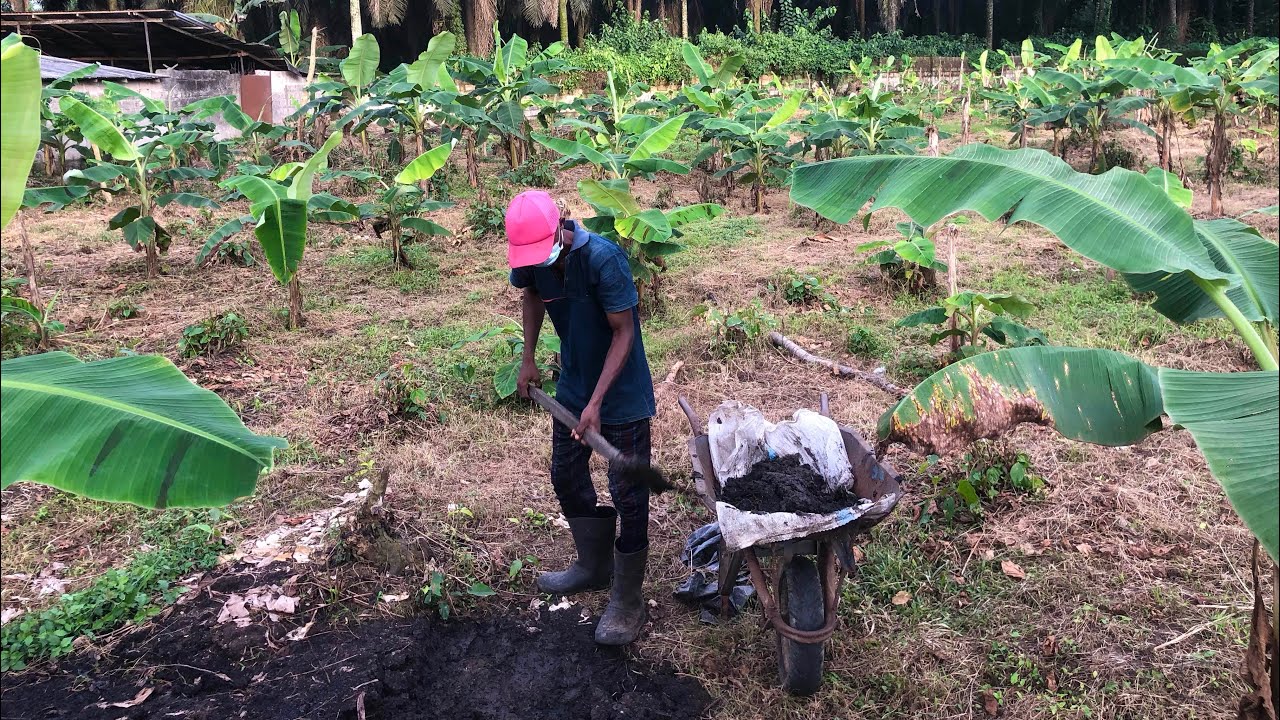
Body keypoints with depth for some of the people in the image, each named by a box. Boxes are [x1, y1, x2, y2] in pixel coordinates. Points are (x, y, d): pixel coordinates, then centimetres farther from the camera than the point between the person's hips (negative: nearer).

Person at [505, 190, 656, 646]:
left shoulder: (603, 258, -29)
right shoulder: (530, 259, -11)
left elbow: (624, 332, -24)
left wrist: (596, 403, -27)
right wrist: (528, 360, 6)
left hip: (621, 393, -7)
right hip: (573, 385, 7)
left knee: (628, 493, -1)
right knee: (566, 475, 18)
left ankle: (627, 600, 15)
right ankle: (594, 566, 40)